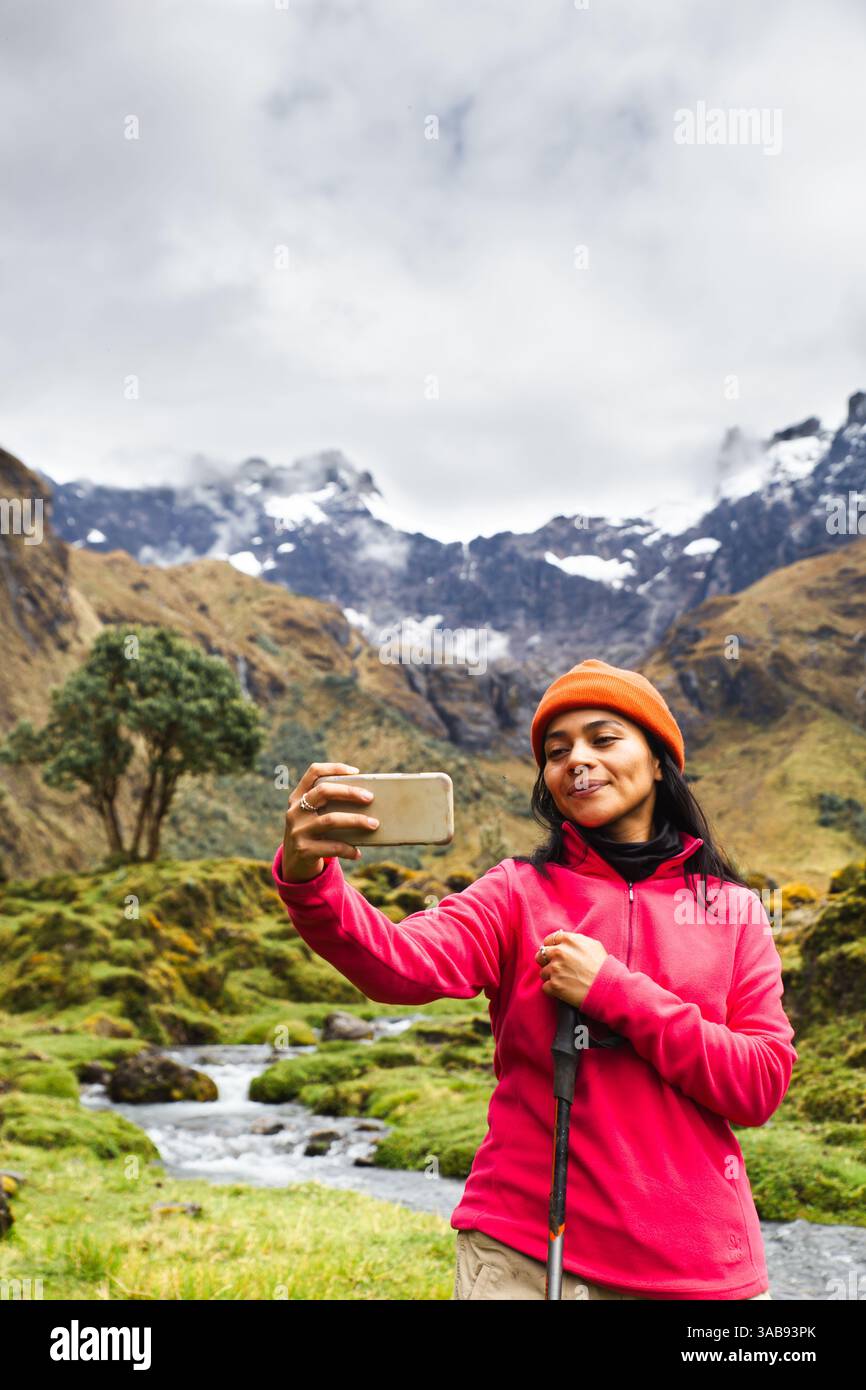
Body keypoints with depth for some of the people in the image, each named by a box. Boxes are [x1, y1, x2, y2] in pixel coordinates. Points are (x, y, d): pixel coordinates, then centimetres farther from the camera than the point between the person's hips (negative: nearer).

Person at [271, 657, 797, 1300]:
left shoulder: (733, 911, 2)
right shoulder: (518, 892, -2)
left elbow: (762, 1085, -5)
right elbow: (404, 964, -20)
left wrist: (615, 992, -14)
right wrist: (308, 878, -39)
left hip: (695, 1264, 2)